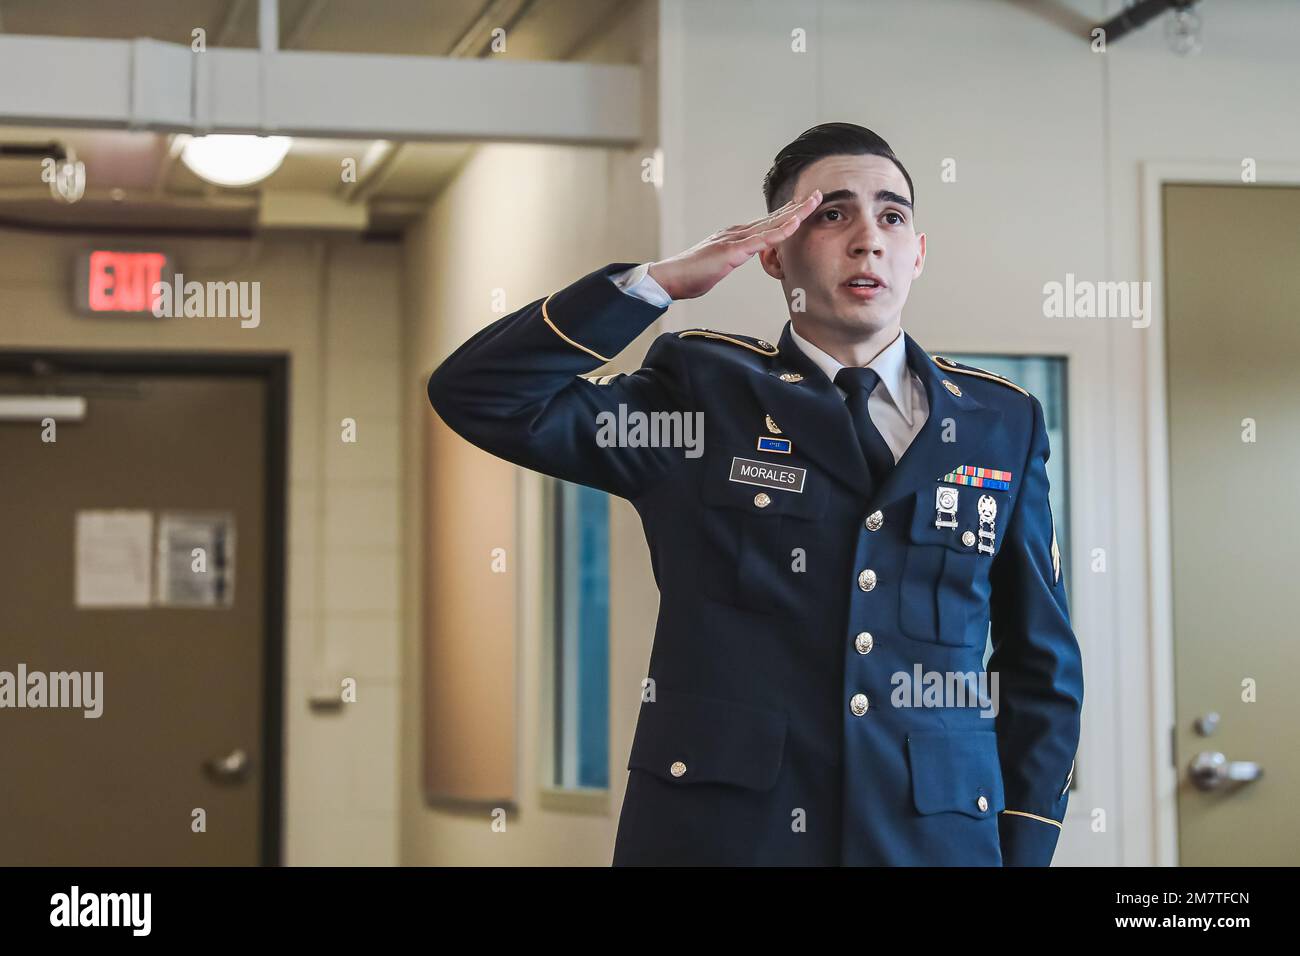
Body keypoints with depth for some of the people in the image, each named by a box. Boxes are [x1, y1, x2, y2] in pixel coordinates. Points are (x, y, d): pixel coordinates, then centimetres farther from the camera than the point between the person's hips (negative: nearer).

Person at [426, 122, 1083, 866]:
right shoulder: (701, 393, 2)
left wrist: (1019, 851, 1)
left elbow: (1043, 666, 10)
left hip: (935, 842, 2)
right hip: (714, 835, -2)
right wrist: (661, 280, -12)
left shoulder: (1003, 423, 7)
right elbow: (478, 394, -9)